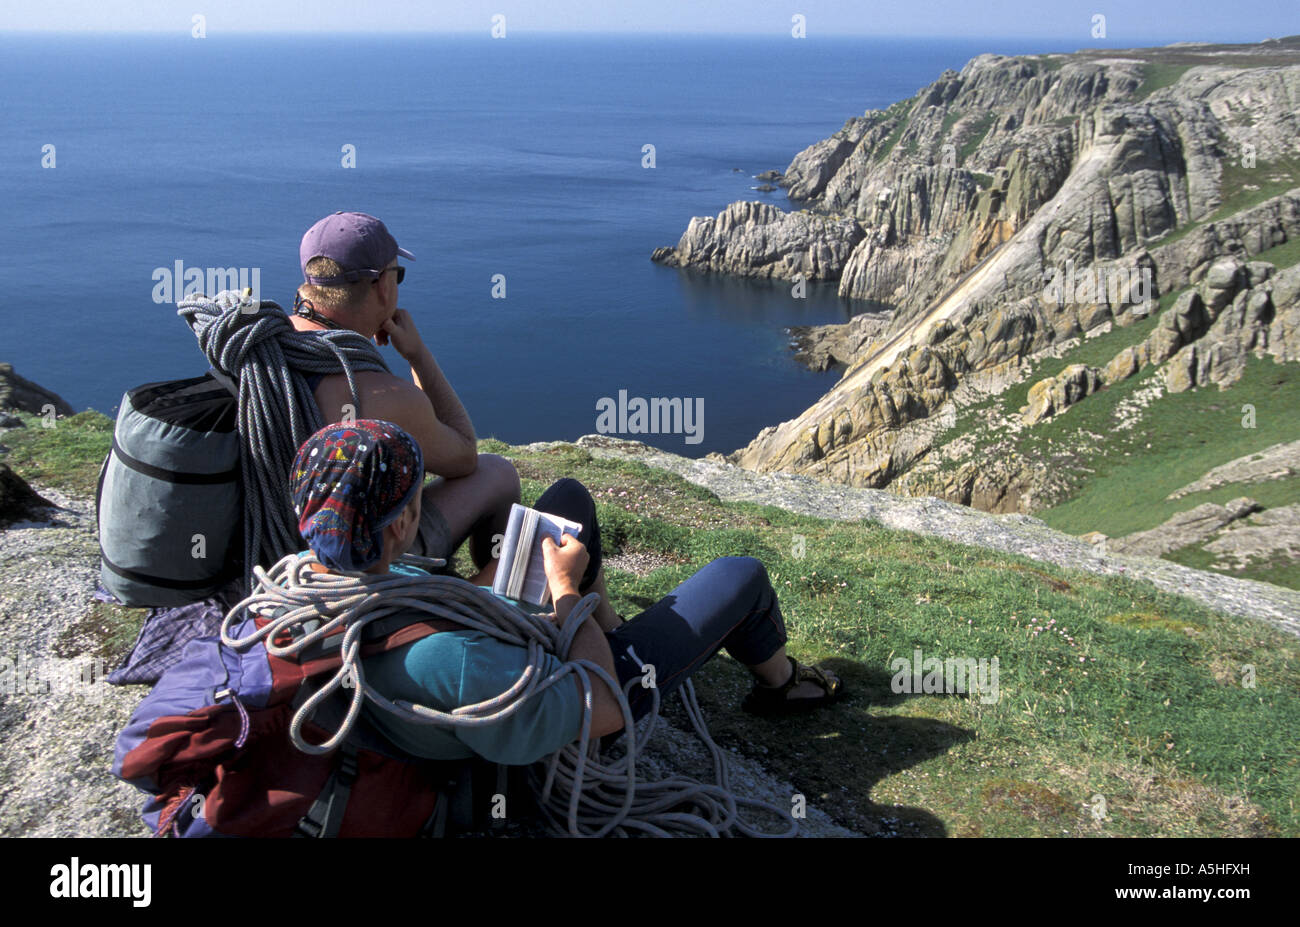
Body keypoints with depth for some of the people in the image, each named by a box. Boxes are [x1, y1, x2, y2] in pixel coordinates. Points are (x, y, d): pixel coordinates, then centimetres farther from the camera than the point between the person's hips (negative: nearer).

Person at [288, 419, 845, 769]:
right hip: (583, 698, -7)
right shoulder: (448, 658, -47)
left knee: (571, 495, 18)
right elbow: (603, 710, -32)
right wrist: (566, 592, -20)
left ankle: (607, 629, 37)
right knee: (741, 577, 8)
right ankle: (779, 681, 41)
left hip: (507, 648, 7)